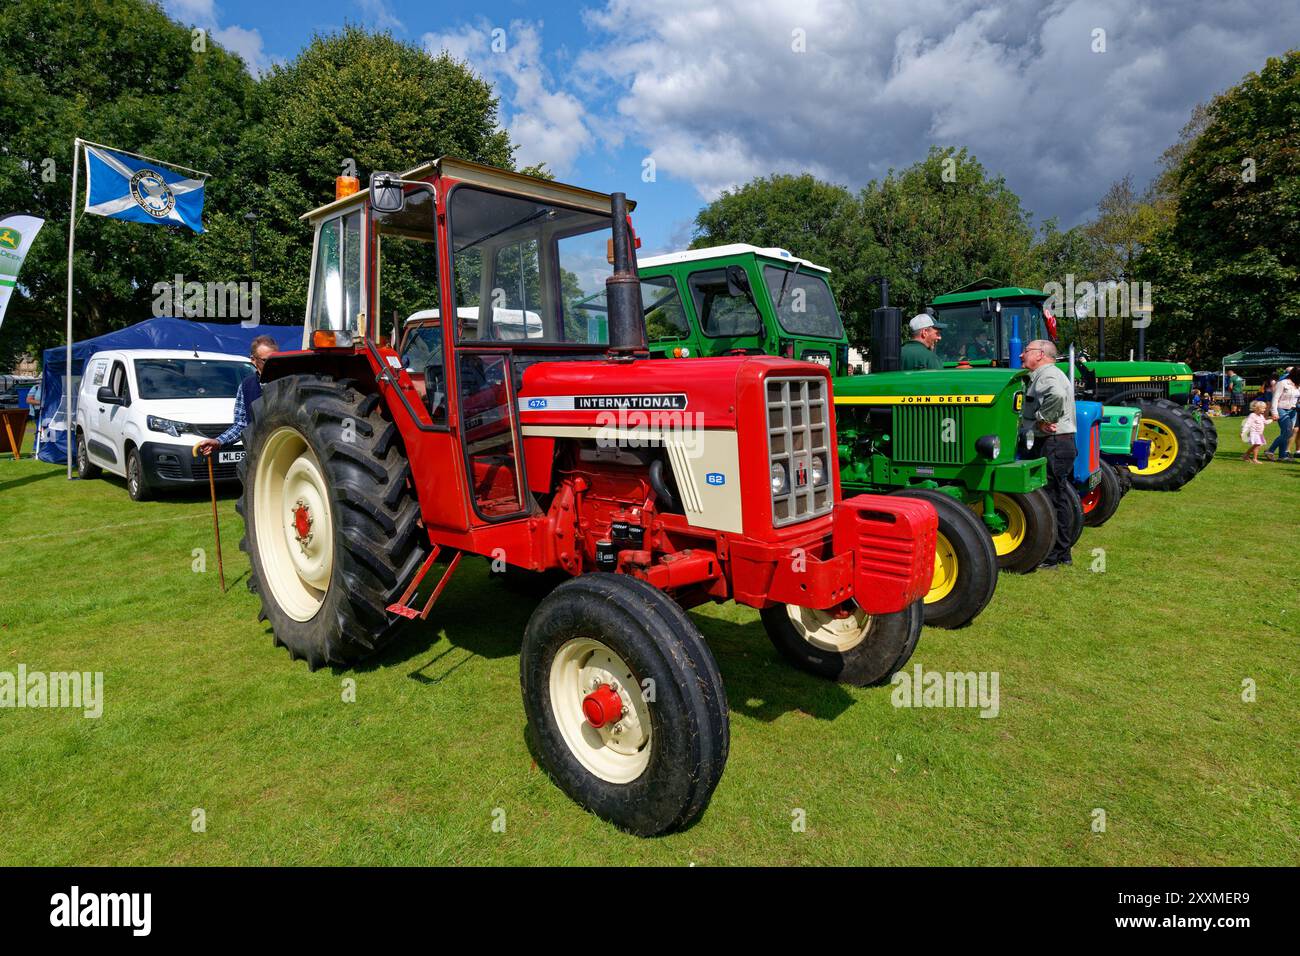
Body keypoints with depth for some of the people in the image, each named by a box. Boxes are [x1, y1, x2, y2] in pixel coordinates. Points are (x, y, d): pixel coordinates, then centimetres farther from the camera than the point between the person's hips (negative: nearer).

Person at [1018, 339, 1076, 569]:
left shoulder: (1047, 374, -13)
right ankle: (1062, 554, 24)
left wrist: (1042, 419, -22)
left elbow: (1057, 395, -35)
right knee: (1060, 500, 15)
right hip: (1060, 445, 11)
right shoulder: (1044, 375, 21)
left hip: (1052, 445, -11)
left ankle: (1049, 557, -1)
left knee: (1050, 500, -6)